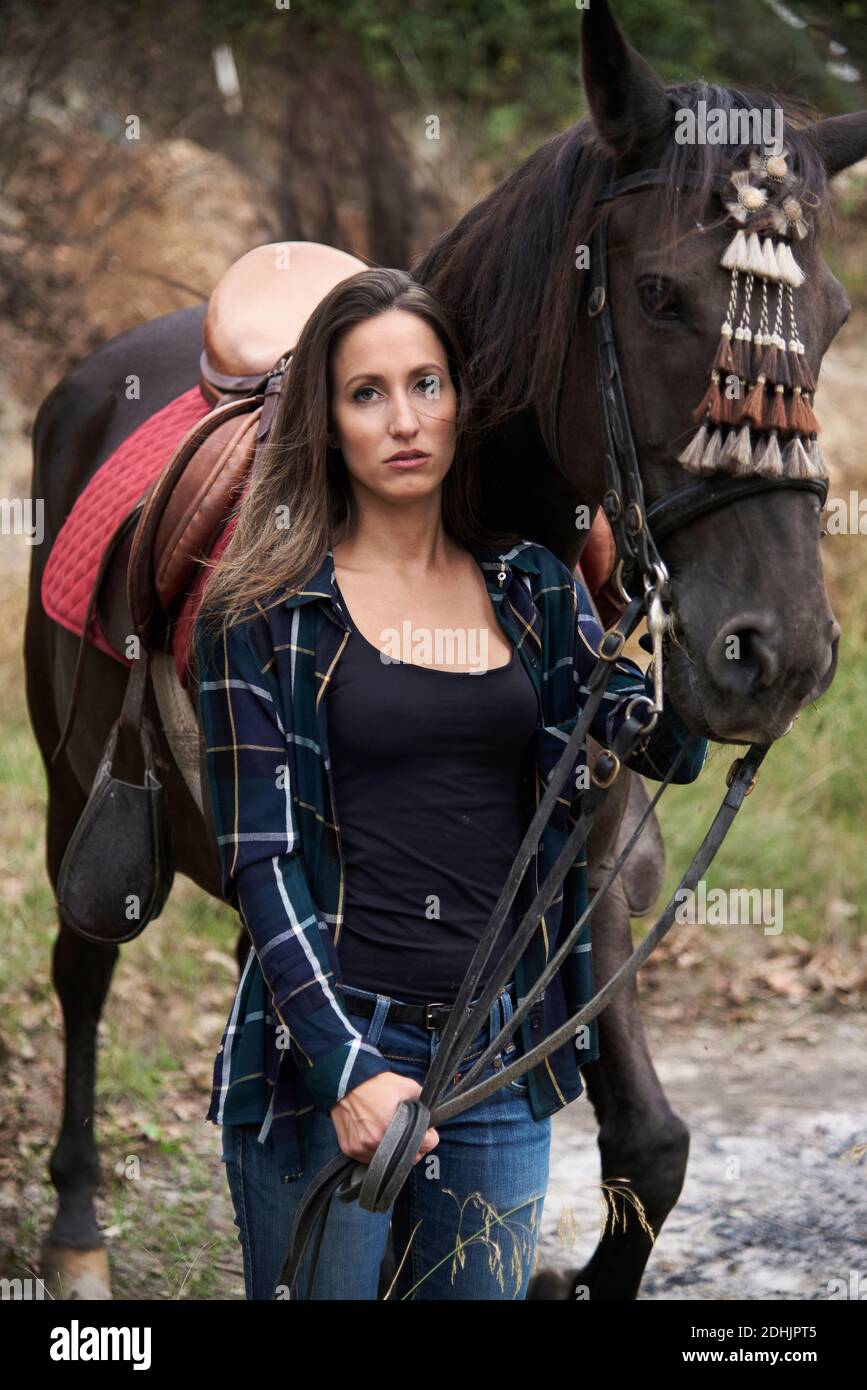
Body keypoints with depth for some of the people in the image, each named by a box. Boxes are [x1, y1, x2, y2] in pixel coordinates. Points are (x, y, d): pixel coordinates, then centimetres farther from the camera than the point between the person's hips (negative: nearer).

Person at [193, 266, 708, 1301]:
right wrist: (347, 1065, -18)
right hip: (326, 1049, -3)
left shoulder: (531, 591, 9)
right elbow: (259, 858, -8)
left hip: (501, 1051, 4)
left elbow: (673, 749, -1)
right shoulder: (264, 612, -3)